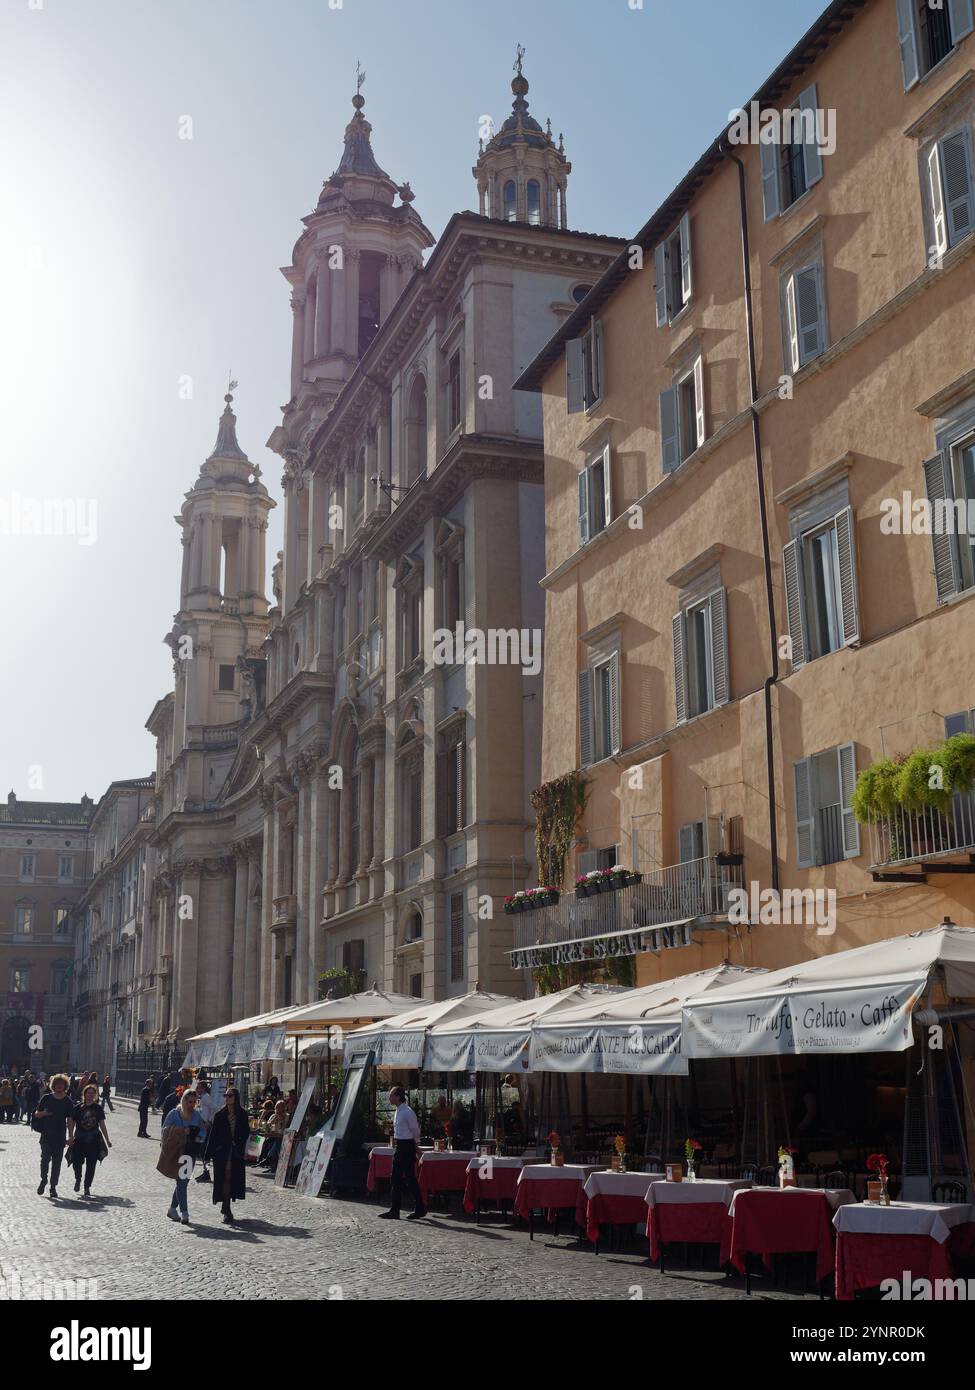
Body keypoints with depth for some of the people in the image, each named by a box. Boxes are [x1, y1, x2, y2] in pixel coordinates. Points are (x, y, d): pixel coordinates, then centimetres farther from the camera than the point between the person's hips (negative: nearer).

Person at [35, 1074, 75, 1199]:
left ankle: (53, 1187, 14)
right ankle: (43, 1179, 10)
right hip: (46, 1135, -1)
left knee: (56, 1162, 4)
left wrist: (70, 1136, -3)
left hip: (60, 1137, 1)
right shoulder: (46, 1098, 4)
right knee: (45, 1157, -15)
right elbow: (36, 1114, 10)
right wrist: (44, 1113, -13)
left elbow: (70, 1120, 4)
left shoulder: (67, 1101, 4)